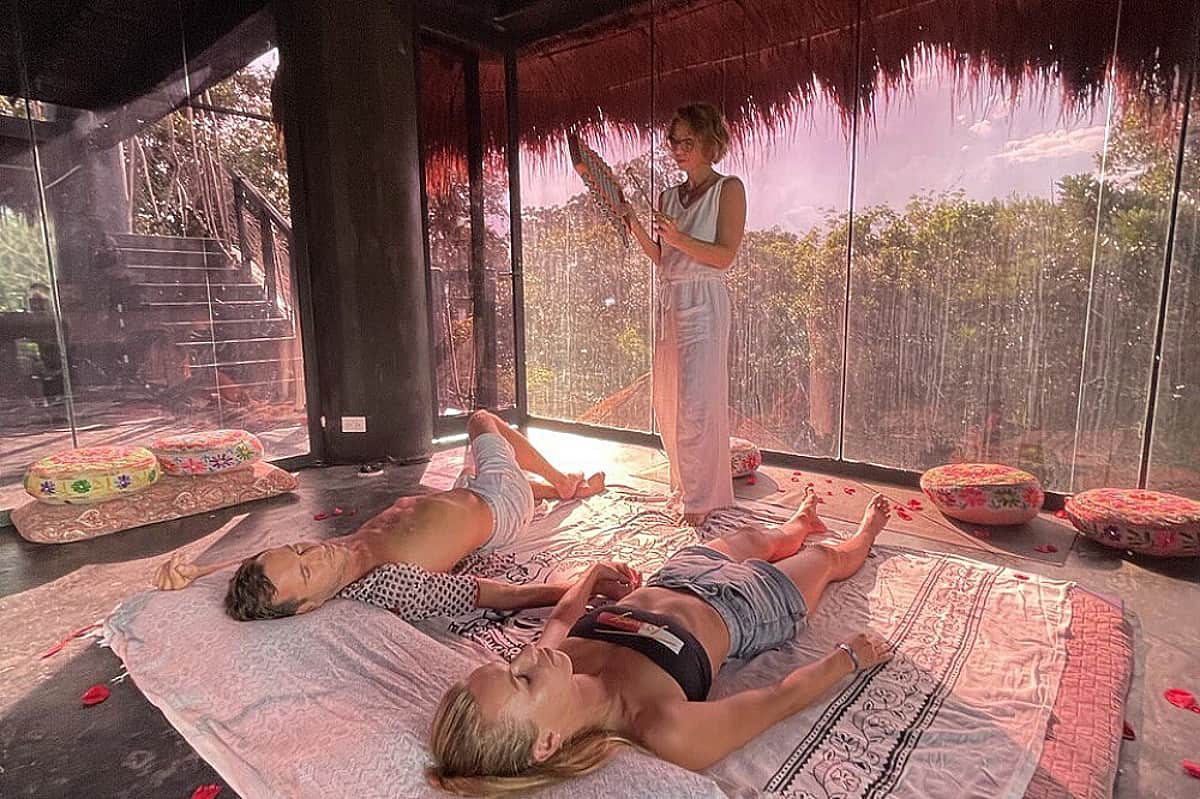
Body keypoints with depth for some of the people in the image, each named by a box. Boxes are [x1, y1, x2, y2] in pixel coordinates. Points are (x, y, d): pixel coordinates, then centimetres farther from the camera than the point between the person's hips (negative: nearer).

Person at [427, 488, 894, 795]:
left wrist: (594, 573, 15)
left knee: (752, 537, 36)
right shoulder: (666, 732, -47)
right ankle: (864, 536, 68)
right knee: (827, 556, 27)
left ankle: (797, 526, 75)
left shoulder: (537, 664, -32)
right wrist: (849, 657, -12)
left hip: (668, 582, 5)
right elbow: (781, 697, -30)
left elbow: (563, 613, -6)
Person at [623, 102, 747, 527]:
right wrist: (635, 226, 2)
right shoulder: (669, 197, 17)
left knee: (696, 402, -9)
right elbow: (663, 259, 14)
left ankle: (704, 498, 4)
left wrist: (678, 238, -22)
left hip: (704, 303, -7)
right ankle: (686, 483, 27)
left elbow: (725, 255, -10)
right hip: (669, 300, 7)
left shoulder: (728, 189, -1)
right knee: (667, 400, 11)